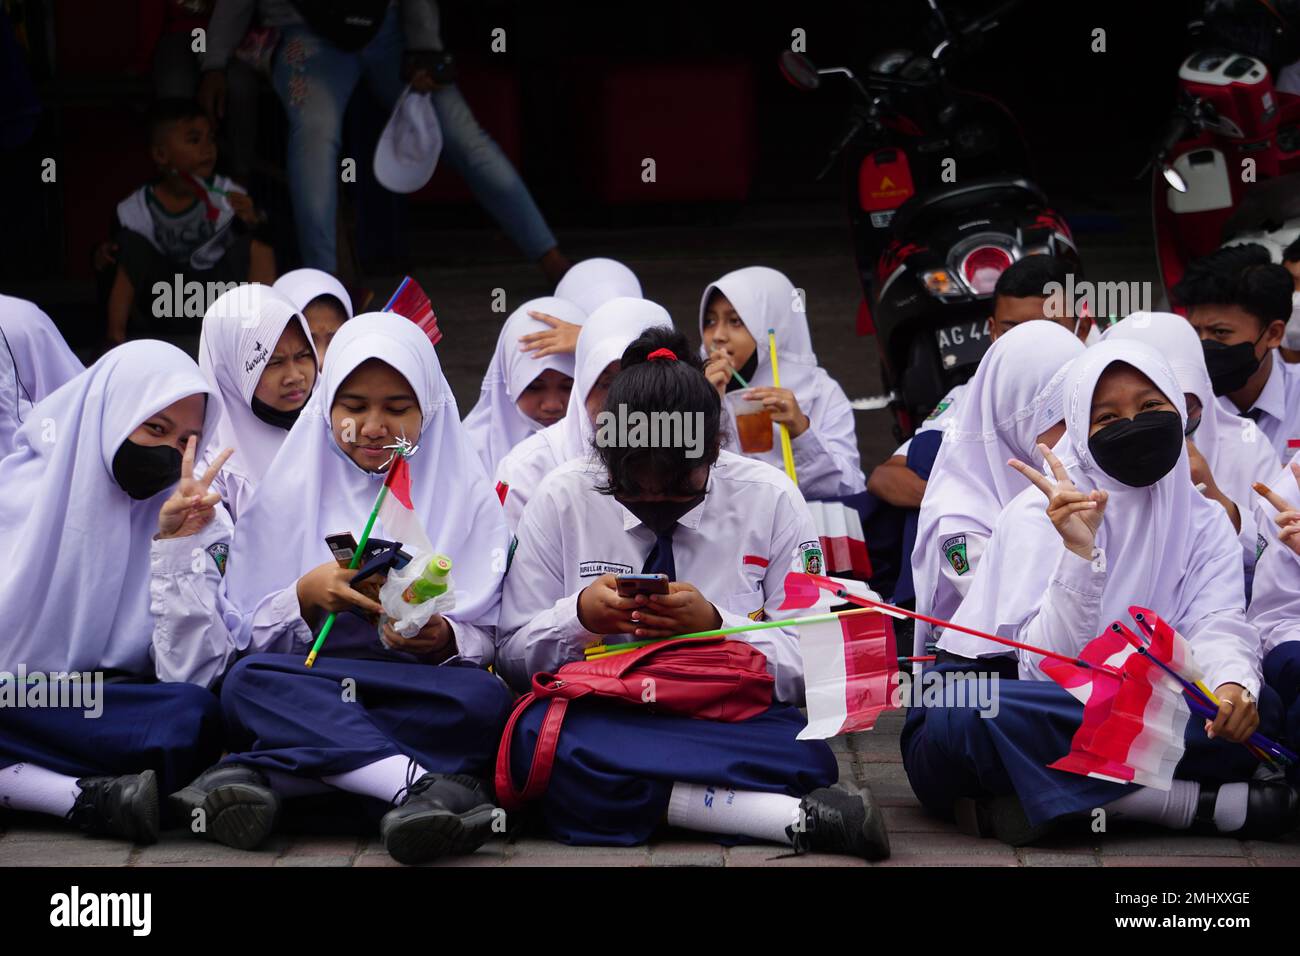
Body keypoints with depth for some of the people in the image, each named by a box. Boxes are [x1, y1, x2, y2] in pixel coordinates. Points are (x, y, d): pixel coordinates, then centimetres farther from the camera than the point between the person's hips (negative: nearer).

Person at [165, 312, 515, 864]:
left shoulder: (467, 495, 11)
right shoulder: (286, 492, 12)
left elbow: (487, 641, 5)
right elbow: (245, 637, 4)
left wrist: (443, 639, -17)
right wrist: (306, 597, -16)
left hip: (422, 702, 0)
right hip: (301, 689, 0)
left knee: (483, 700, -34)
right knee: (249, 680, -32)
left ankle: (256, 775, -36)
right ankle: (425, 789, -47)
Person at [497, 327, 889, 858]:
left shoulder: (771, 501, 1)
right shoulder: (561, 500, 3)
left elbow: (809, 665, -2)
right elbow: (513, 658, 5)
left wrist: (715, 625, -19)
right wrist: (580, 616, -15)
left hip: (736, 724, -2)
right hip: (594, 716, 3)